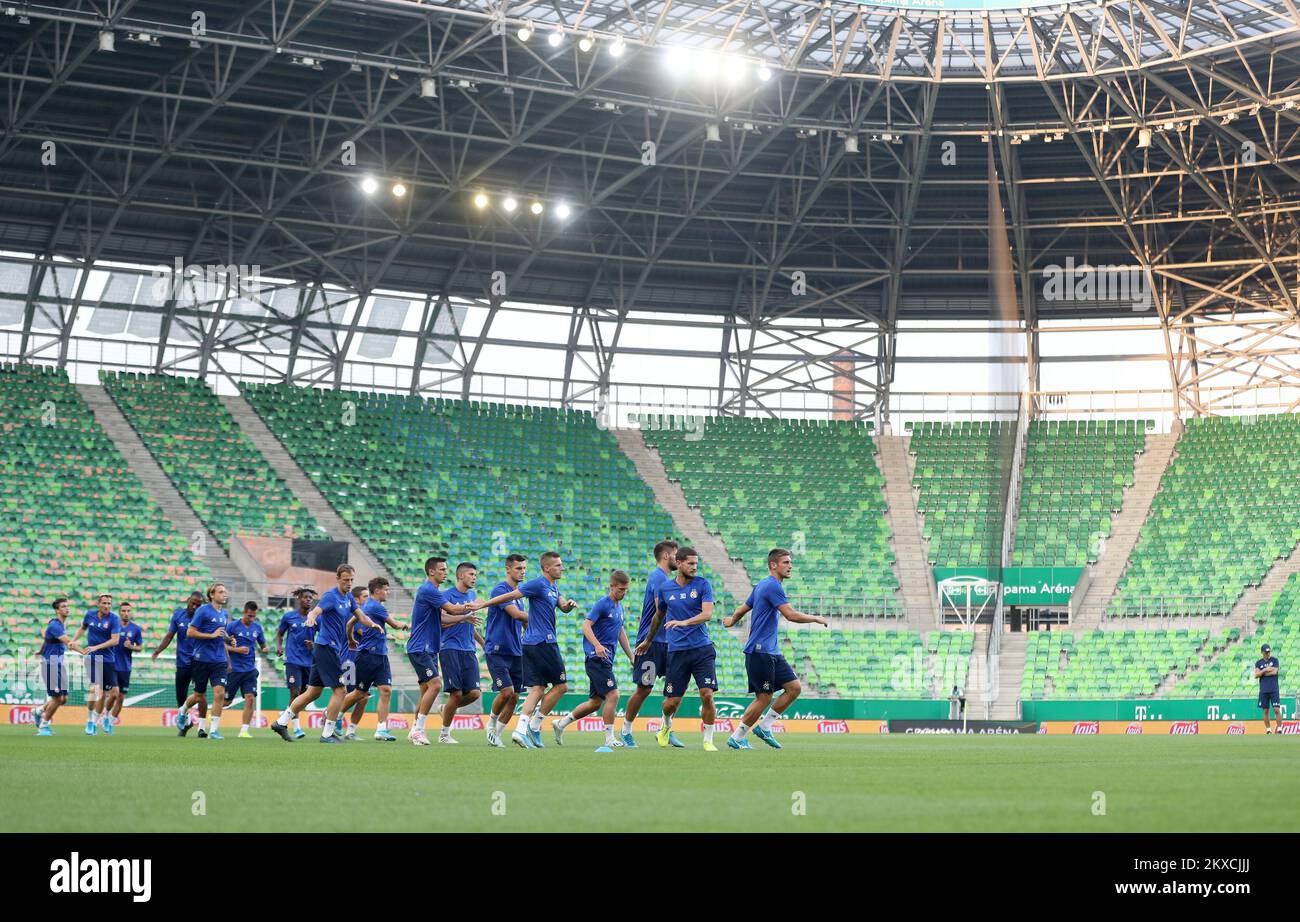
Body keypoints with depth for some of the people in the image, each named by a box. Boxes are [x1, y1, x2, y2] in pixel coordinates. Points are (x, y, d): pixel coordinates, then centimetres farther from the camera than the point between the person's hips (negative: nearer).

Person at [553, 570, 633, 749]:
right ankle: (609, 738, -8)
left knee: (596, 702, 11)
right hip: (597, 658, -9)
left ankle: (561, 723, 22)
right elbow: (586, 625, -19)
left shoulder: (619, 607, 17)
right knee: (613, 695, -14)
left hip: (606, 659, 9)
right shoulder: (602, 603, -10)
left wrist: (631, 656, 26)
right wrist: (597, 645, -33)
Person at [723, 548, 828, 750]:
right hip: (760, 651, -10)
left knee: (794, 687, 3)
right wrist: (816, 619, -10)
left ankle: (764, 727, 11)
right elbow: (791, 615, -23)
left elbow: (742, 609, 24)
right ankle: (736, 738, 5)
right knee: (764, 697, -6)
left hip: (772, 652, 10)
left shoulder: (762, 585, 17)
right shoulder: (772, 586, -14)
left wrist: (732, 620, 44)